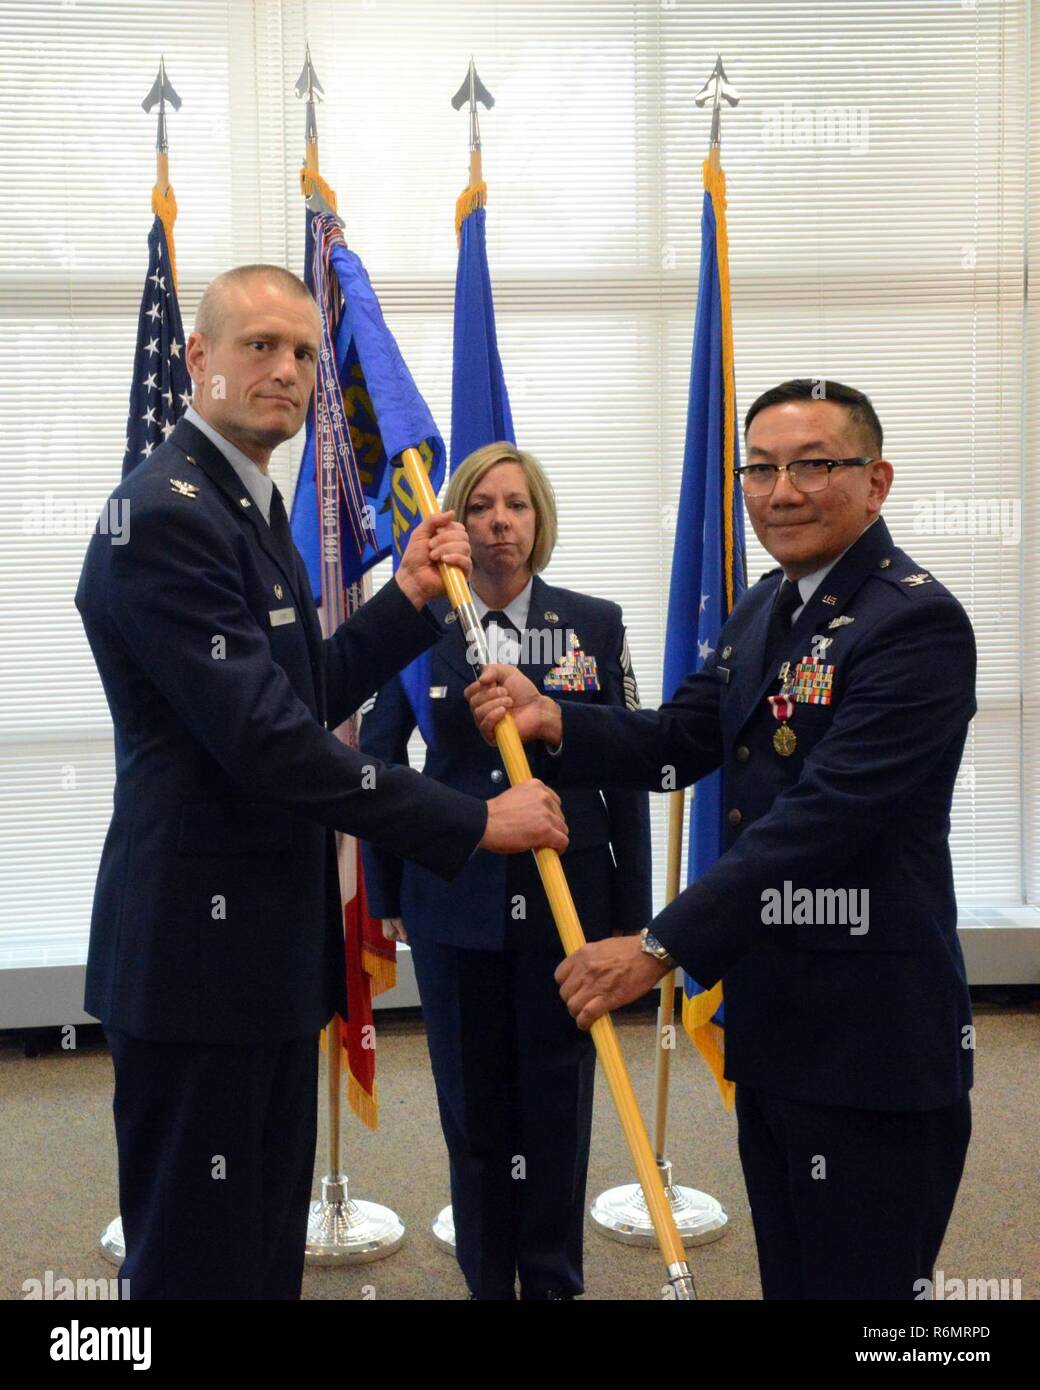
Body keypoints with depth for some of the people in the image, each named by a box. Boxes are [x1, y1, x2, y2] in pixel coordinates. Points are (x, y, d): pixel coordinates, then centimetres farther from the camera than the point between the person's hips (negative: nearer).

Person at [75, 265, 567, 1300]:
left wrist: (408, 598, 6)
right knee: (202, 1259, 5)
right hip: (202, 948, -10)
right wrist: (475, 822, -20)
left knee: (267, 1247, 21)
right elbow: (267, 741, -25)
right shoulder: (165, 514, -18)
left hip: (264, 941, 10)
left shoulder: (247, 505, 14)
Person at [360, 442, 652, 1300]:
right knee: (472, 1100, 11)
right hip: (454, 901, 1)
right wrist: (384, 893, 5)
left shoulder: (595, 624, 0)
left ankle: (554, 1278, 28)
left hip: (567, 897, 0)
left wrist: (632, 909, 0)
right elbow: (379, 764, 5)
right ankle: (487, 1278, 29)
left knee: (558, 1095, 9)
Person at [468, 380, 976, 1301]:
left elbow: (823, 814, -25)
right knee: (788, 1275, 21)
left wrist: (661, 948, -25)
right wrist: (553, 722, -10)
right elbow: (676, 744, 8)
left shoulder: (917, 622, -18)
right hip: (770, 1020, 8)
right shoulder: (765, 607, 11)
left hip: (869, 1042, -8)